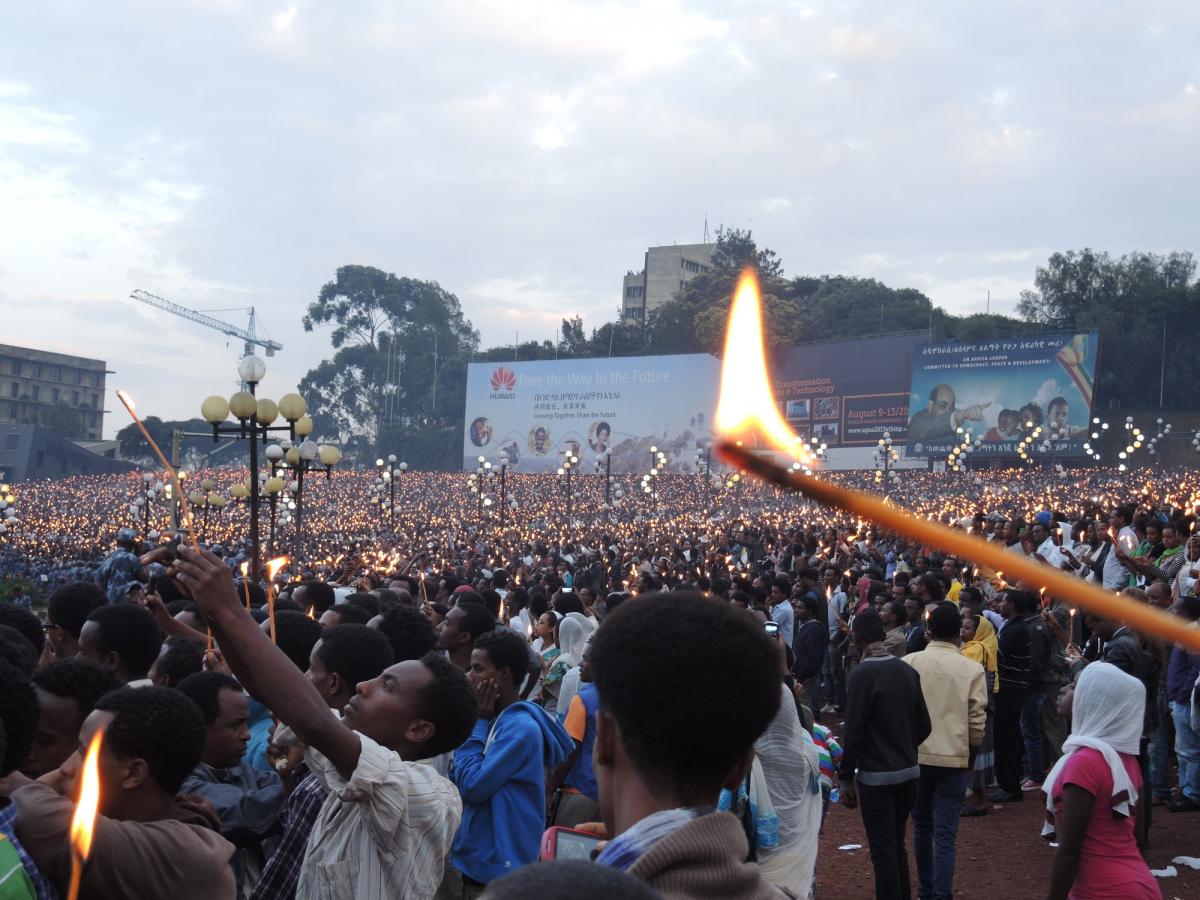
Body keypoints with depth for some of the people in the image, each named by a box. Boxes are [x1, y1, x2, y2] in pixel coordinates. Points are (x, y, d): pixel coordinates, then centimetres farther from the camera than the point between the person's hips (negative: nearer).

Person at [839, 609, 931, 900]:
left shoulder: (862, 674, -15)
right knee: (897, 845, 19)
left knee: (883, 853, 1)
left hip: (876, 777, -6)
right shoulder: (907, 670, 3)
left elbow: (853, 733, -16)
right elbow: (924, 725, 7)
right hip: (909, 772, 6)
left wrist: (846, 778, -7)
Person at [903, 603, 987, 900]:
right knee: (945, 834, -1)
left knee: (922, 827, 17)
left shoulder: (908, 663, -3)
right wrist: (971, 758, 13)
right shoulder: (972, 670, -5)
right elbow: (977, 723, -3)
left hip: (915, 756, 2)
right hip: (953, 758, -2)